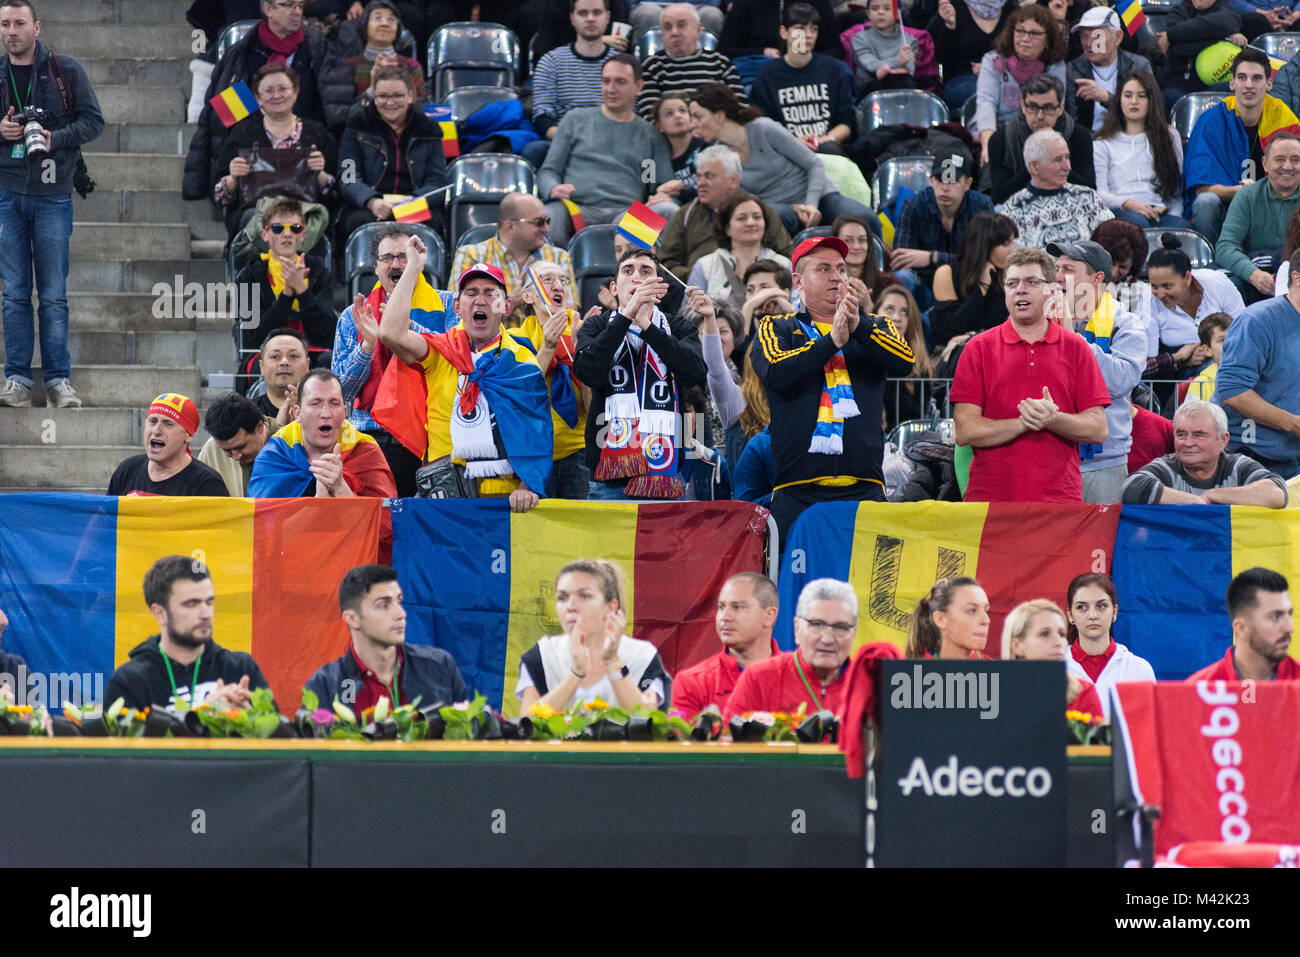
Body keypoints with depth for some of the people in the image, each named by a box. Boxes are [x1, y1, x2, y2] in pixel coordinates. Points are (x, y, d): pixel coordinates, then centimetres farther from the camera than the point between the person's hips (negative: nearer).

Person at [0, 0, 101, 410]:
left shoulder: (65, 71, 2)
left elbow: (93, 121, 2)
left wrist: (55, 138, -13)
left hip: (52, 194, -2)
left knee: (54, 294, -1)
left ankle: (58, 380, 4)